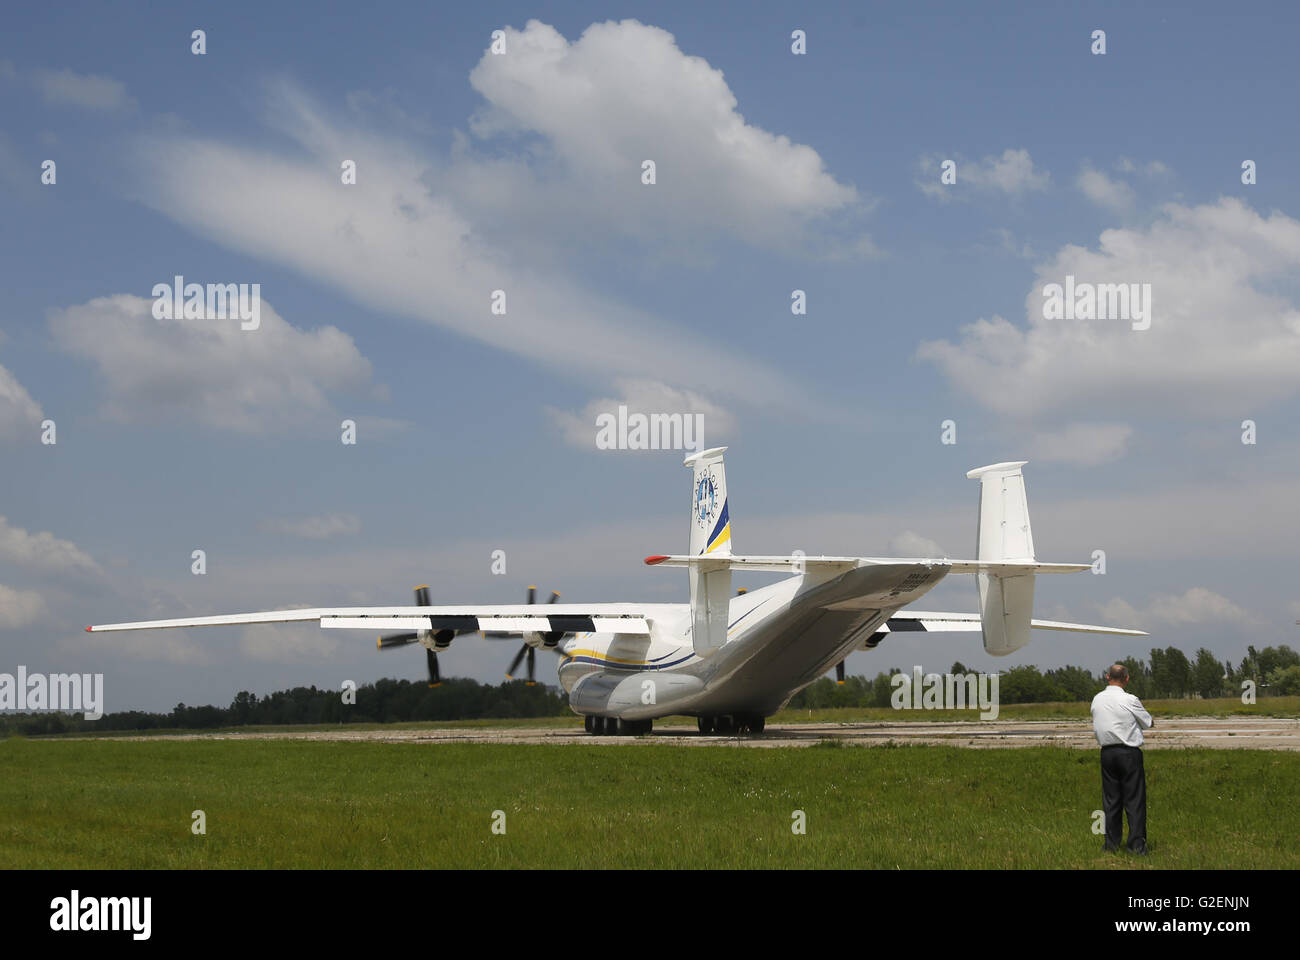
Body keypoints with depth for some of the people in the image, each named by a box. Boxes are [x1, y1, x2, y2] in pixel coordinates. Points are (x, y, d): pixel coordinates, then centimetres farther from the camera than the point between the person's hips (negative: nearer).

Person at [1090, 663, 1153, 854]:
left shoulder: (1097, 700, 4)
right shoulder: (1129, 700, -12)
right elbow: (1149, 723, 1)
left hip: (1107, 752, 5)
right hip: (1129, 752, -4)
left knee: (1111, 799, 11)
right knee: (1134, 800, 1)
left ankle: (1112, 843, 13)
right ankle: (1137, 844, -1)